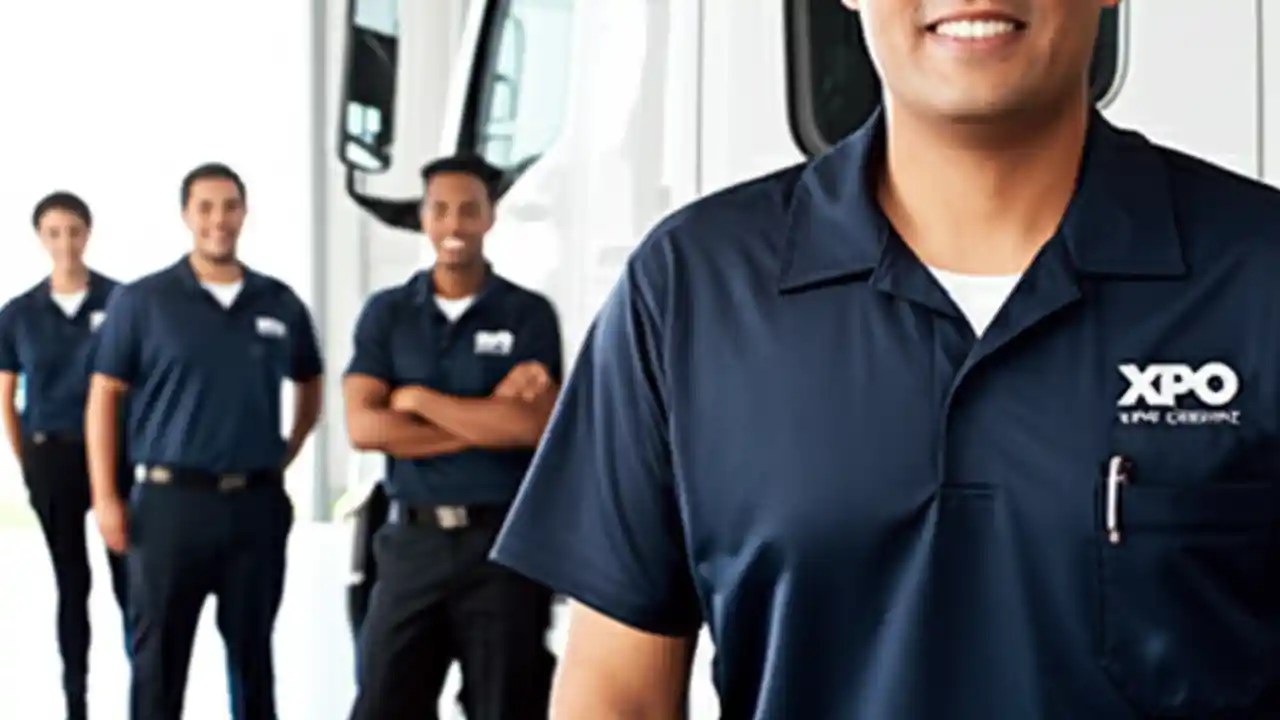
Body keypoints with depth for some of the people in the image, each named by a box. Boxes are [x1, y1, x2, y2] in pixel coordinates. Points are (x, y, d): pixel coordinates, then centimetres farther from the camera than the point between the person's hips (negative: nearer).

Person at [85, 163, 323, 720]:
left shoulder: (280, 304, 6)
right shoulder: (141, 301, -2)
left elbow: (309, 385, 22)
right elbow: (104, 398, -2)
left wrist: (286, 456, 11)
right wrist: (105, 498, -8)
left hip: (257, 504, 3)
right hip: (171, 500, -2)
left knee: (252, 651, 12)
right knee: (158, 657, 5)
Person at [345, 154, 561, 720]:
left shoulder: (529, 314, 1)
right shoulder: (386, 313, 6)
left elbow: (530, 426, -13)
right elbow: (363, 427, -7)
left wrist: (419, 399, -7)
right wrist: (486, 422, -11)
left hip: (504, 542, -1)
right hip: (413, 541, 2)